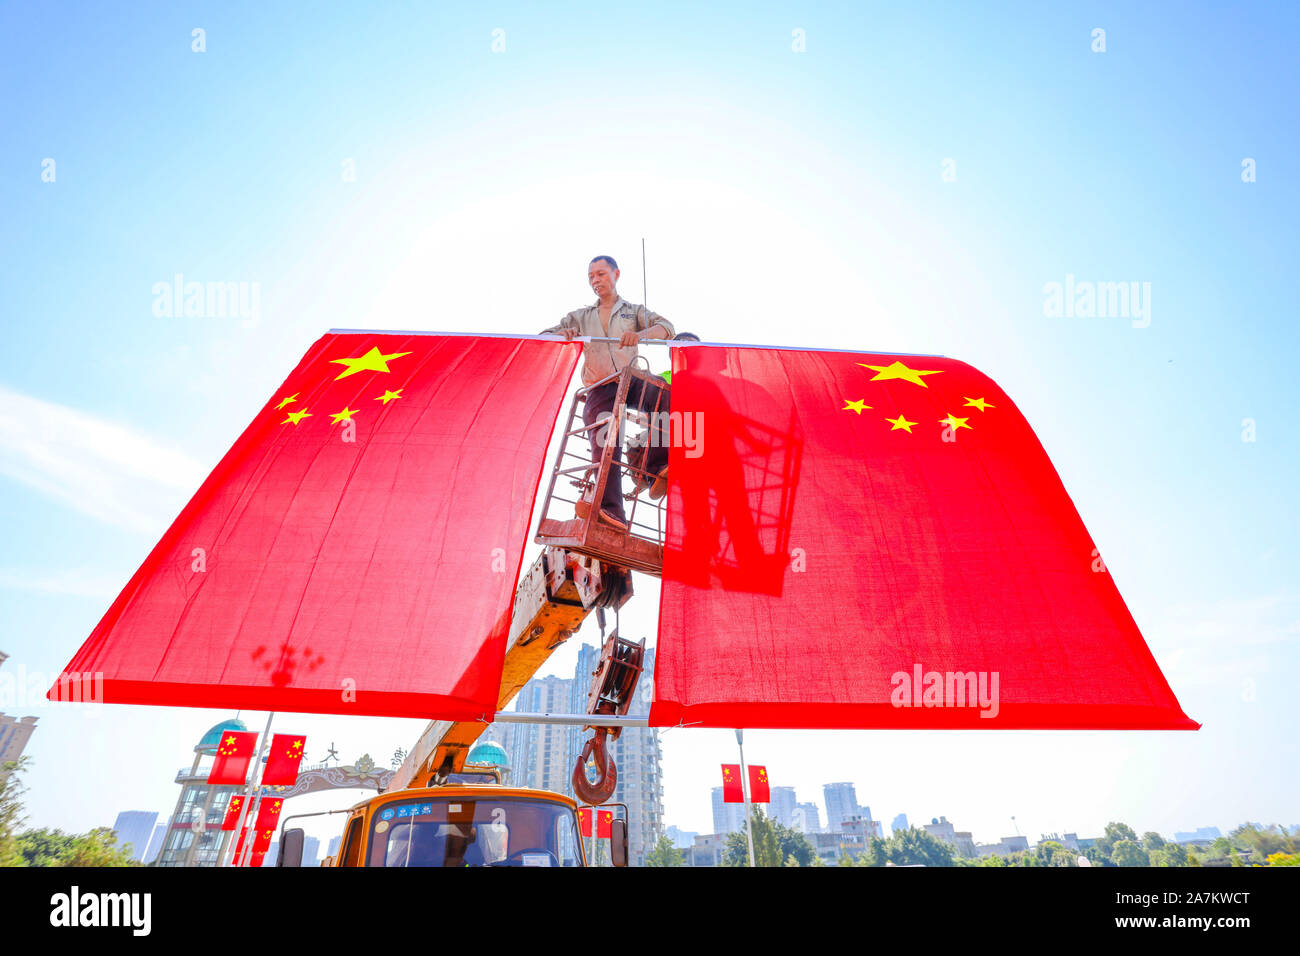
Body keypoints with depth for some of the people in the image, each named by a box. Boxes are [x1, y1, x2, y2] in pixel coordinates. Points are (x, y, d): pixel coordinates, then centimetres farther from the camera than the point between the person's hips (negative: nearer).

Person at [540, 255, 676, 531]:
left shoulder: (634, 311, 19)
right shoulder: (581, 316, 24)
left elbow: (667, 328, 0)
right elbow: (545, 336, 16)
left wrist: (640, 335, -24)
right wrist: (563, 335, -10)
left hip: (632, 381, -1)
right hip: (599, 390, 1)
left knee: (665, 396, -33)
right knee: (605, 441, -23)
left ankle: (659, 467, -30)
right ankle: (611, 512, -29)